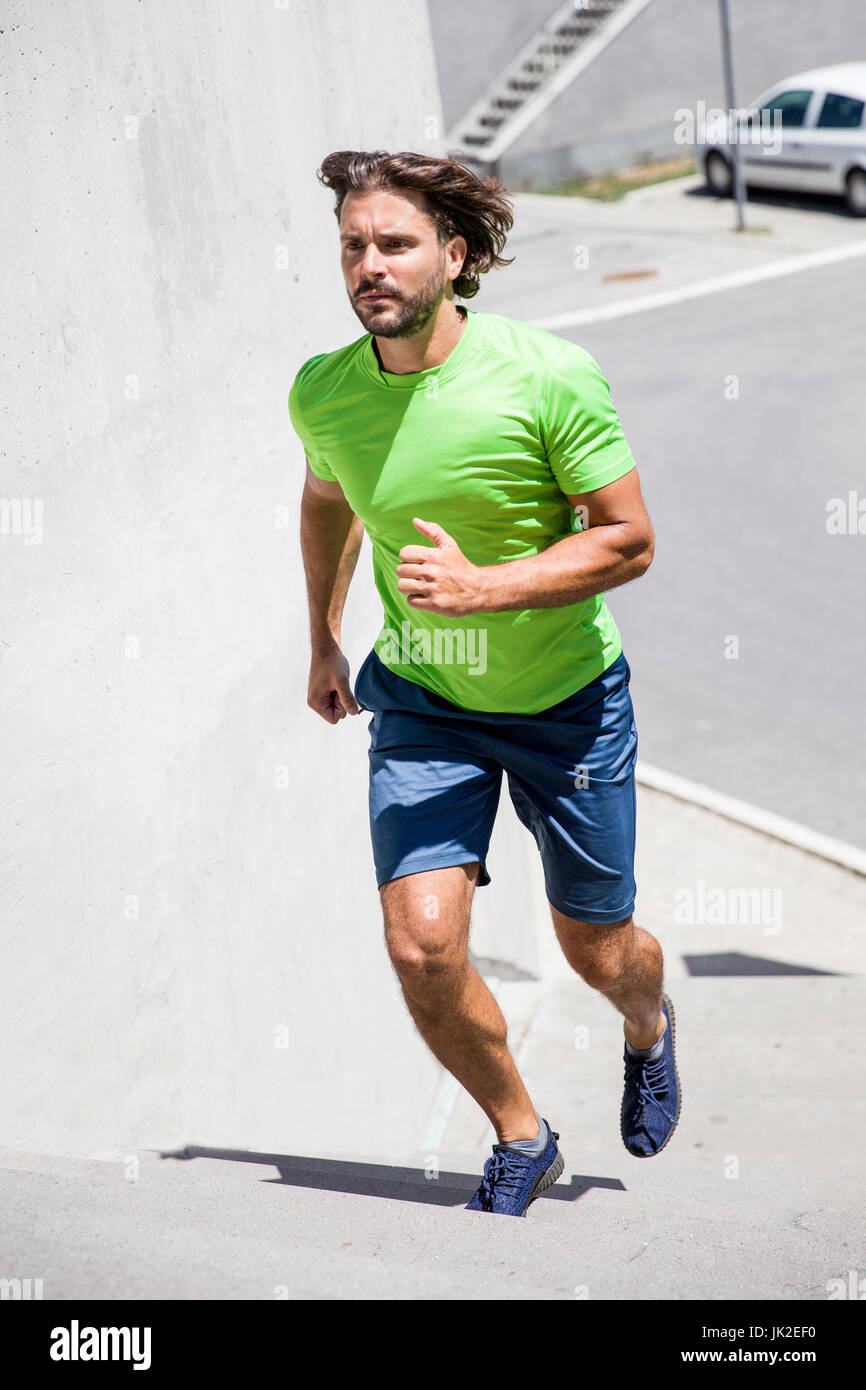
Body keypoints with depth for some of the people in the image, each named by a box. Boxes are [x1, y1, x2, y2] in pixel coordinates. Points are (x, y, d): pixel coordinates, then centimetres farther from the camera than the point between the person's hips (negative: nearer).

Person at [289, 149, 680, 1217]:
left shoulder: (551, 378, -23)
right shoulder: (321, 393, -10)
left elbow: (629, 540, -17)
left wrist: (483, 587, -29)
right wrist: (324, 640, 21)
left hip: (568, 699, -2)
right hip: (421, 702, 2)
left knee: (596, 949, 12)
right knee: (421, 945, -14)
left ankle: (648, 1026, 52)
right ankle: (520, 1139, 14)